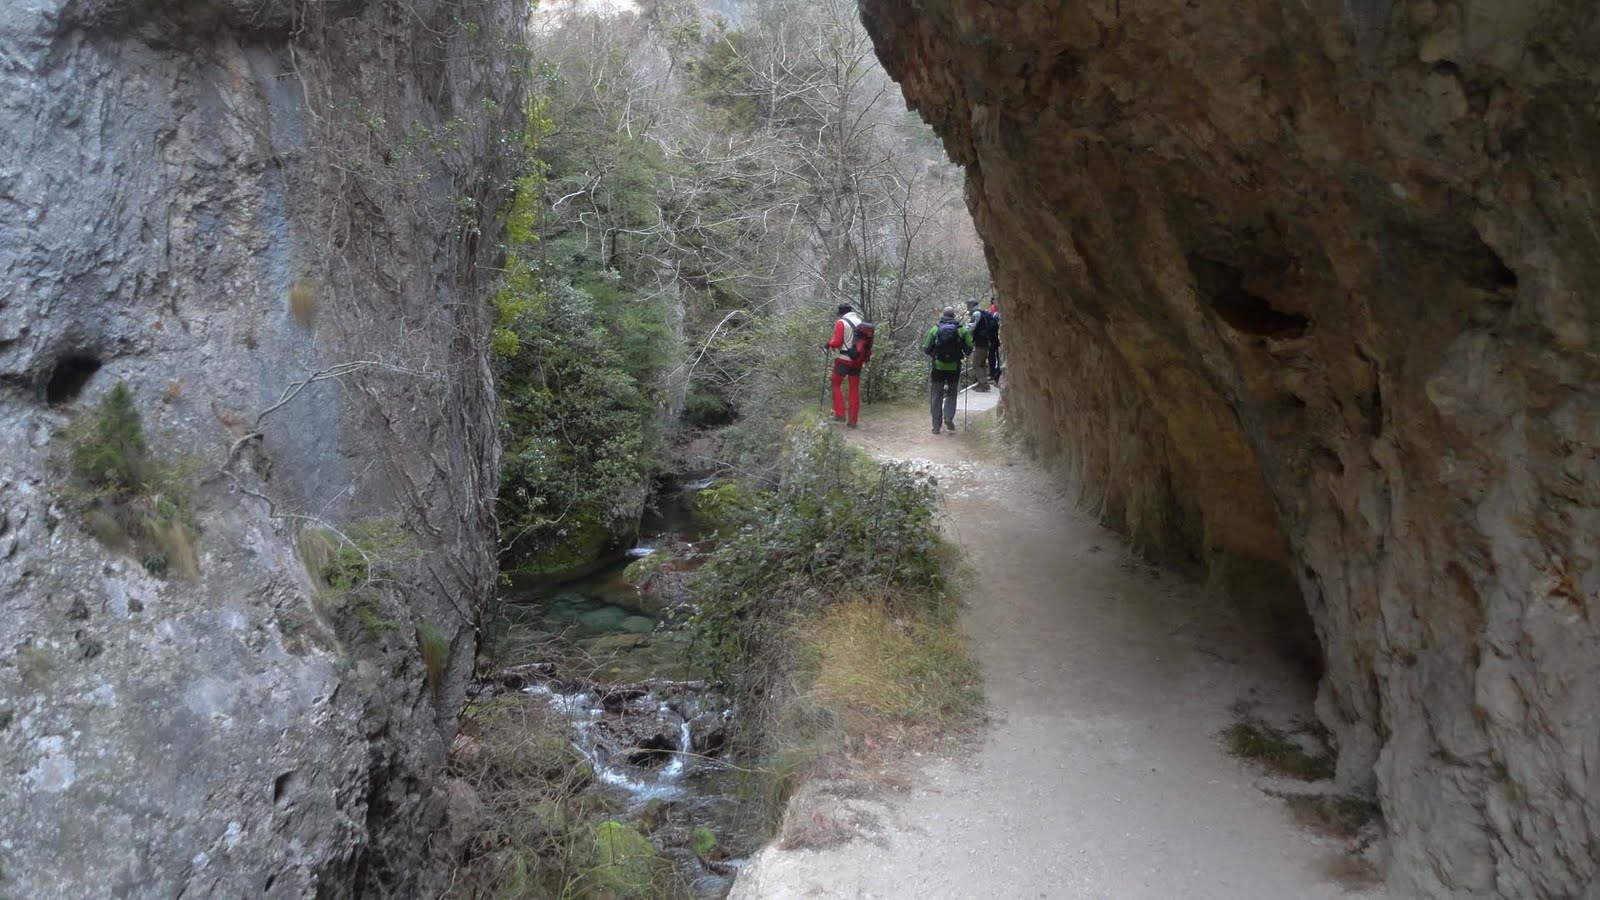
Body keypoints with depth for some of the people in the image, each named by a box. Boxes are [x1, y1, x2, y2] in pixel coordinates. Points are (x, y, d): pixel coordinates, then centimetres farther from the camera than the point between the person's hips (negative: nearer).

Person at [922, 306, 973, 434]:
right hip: (954, 367, 0)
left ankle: (936, 426, 8)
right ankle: (948, 417, -6)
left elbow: (926, 349, -1)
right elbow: (969, 349, 0)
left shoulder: (935, 328, -2)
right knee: (952, 393, 16)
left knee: (937, 396, 8)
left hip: (938, 366, 0)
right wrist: (962, 355, 21)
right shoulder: (961, 329, -2)